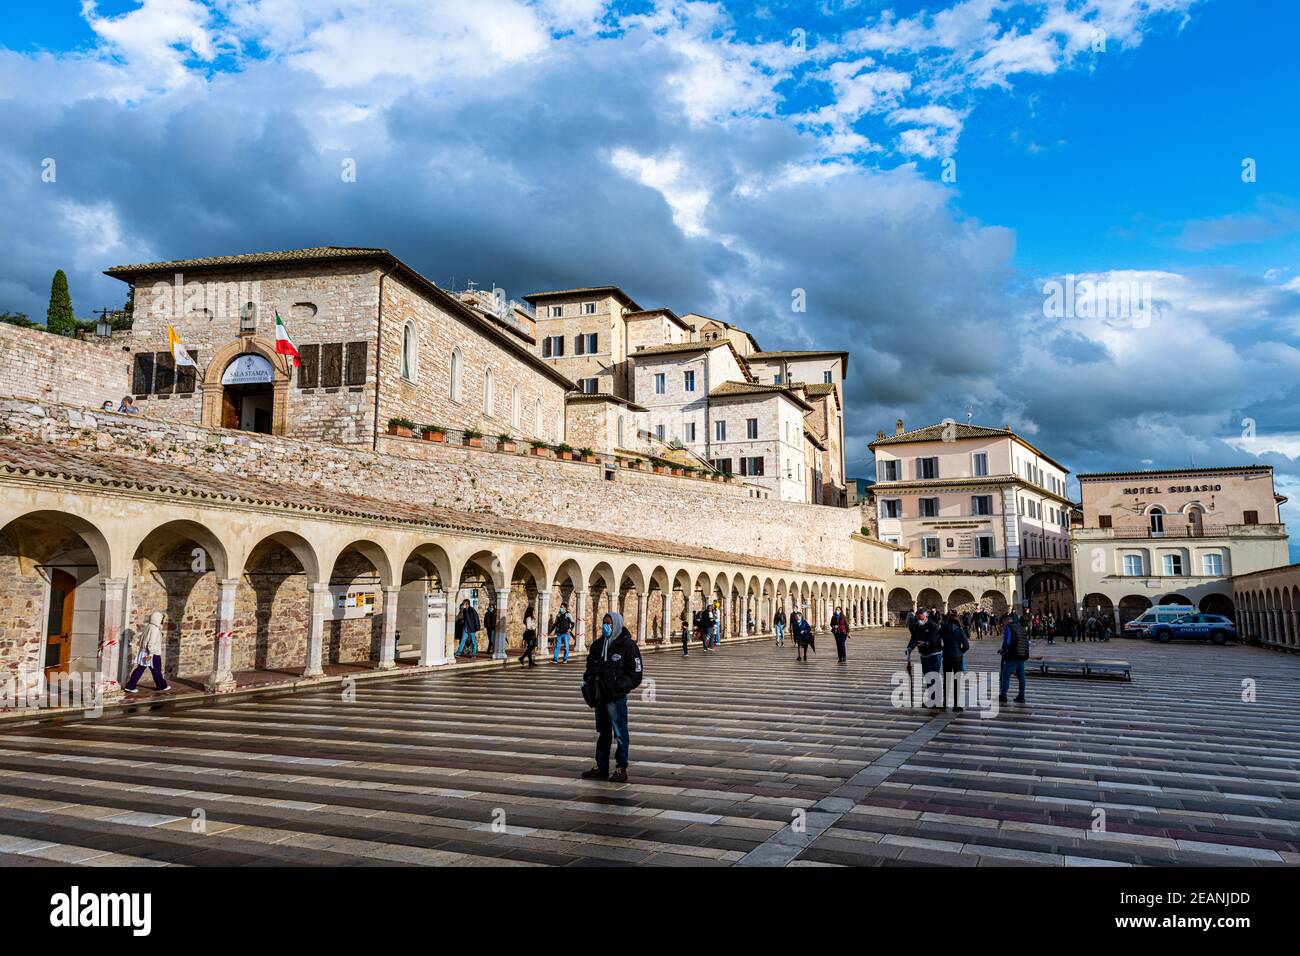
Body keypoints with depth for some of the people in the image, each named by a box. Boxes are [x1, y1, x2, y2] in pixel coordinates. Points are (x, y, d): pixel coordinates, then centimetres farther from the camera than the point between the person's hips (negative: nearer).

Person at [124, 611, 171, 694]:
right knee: (156, 670, 7)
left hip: (143, 651, 8)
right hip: (153, 654, -8)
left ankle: (130, 686, 7)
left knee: (139, 669, 9)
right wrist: (150, 654, -23)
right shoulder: (155, 629, -19)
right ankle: (162, 686, 21)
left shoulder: (147, 626, 8)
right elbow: (151, 643, -24)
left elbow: (141, 639, 16)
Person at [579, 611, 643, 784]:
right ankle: (601, 767, 26)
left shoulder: (628, 646, -9)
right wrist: (588, 680, 3)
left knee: (620, 733, 2)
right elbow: (590, 667, 22)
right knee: (602, 733, 16)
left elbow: (635, 675, -9)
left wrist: (619, 686, -20)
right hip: (599, 697, 7)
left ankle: (621, 769, 11)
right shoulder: (597, 644, 11)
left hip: (616, 698, -7)